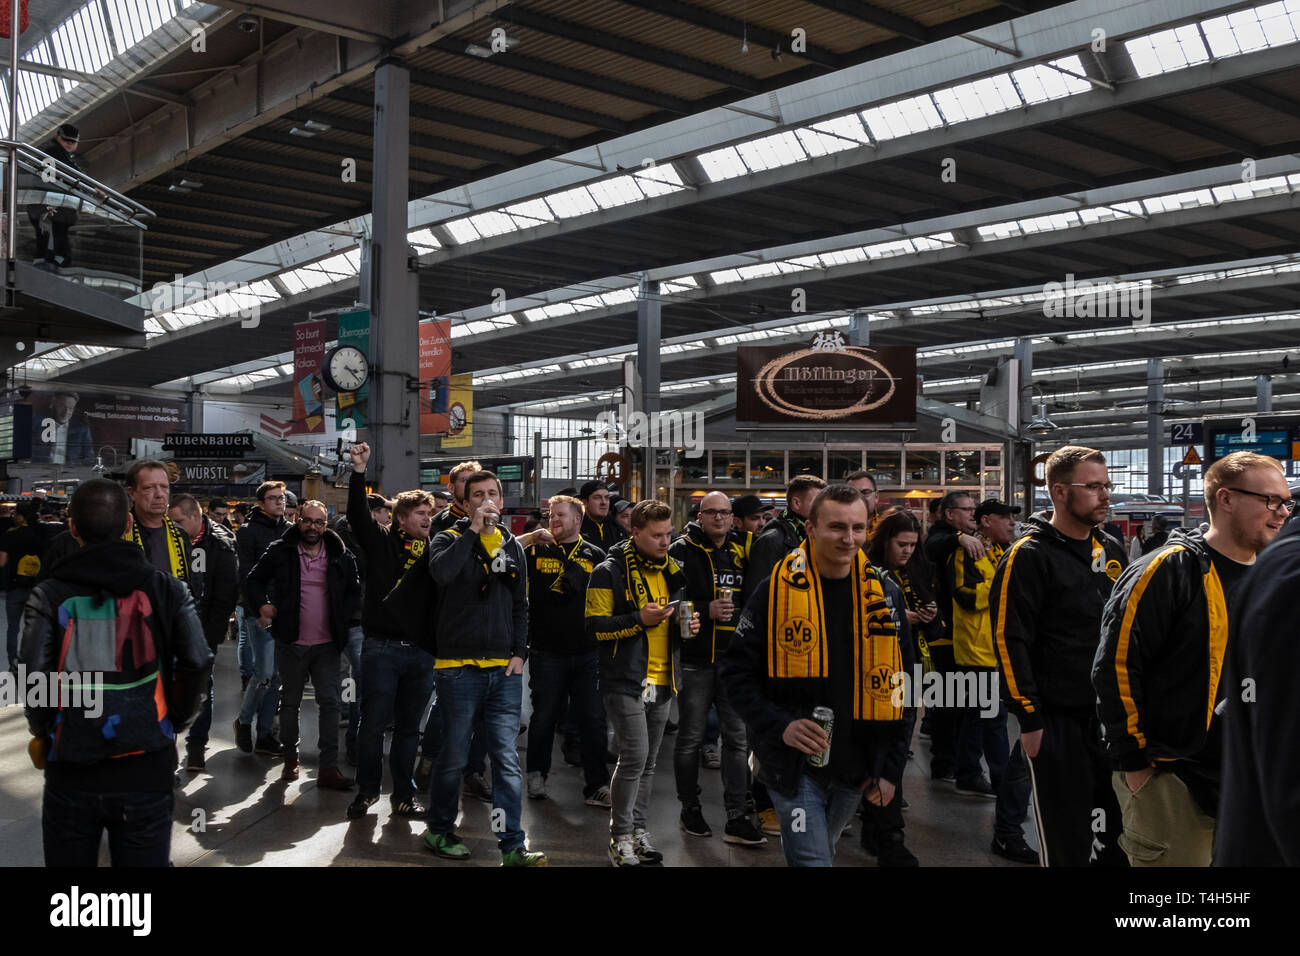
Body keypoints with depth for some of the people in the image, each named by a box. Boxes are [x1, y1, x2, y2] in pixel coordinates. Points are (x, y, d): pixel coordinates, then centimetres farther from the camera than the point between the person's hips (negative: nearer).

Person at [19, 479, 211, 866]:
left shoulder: (50, 594, -2)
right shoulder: (166, 589, 0)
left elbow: (33, 672, -13)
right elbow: (197, 662, -9)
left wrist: (41, 732, 5)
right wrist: (173, 721, 6)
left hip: (70, 768, 0)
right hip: (146, 767, 0)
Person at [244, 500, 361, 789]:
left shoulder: (340, 556, 3)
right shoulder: (280, 552, 0)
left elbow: (354, 591, 16)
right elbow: (253, 580, 11)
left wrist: (343, 618, 3)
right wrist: (262, 605, -4)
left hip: (326, 645, 1)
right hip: (291, 642, -1)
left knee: (329, 702, -3)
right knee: (290, 702, 11)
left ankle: (329, 768, -1)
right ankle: (290, 758, 27)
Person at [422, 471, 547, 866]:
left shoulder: (512, 547, 14)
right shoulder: (449, 539, 0)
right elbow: (441, 572, -24)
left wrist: (519, 652, 6)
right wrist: (474, 530, -18)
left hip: (504, 670, 3)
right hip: (459, 667, -3)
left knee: (507, 759, 1)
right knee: (454, 756, 6)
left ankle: (513, 846, 4)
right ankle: (439, 830, 26)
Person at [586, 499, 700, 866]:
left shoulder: (671, 570, 12)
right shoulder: (610, 571, -9)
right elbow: (595, 626, -12)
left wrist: (688, 624, 2)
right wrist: (640, 619, -21)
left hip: (662, 681, 7)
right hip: (626, 680, -6)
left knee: (648, 761, 12)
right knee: (634, 757, -10)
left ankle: (638, 828, 24)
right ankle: (620, 836, 4)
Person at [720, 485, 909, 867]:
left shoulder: (882, 595, 0)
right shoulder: (777, 590, -10)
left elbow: (899, 689, 5)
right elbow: (737, 672, -6)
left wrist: (891, 768, 2)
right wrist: (779, 725, -20)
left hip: (855, 767, 4)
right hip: (795, 763, -4)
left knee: (822, 852, 24)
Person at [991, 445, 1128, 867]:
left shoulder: (1110, 550, 11)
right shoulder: (1029, 556, -11)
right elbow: (1010, 641, -14)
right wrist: (1030, 720, -16)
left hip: (1110, 717, 6)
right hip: (1059, 721, -6)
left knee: (1118, 837, 11)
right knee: (1067, 844, 2)